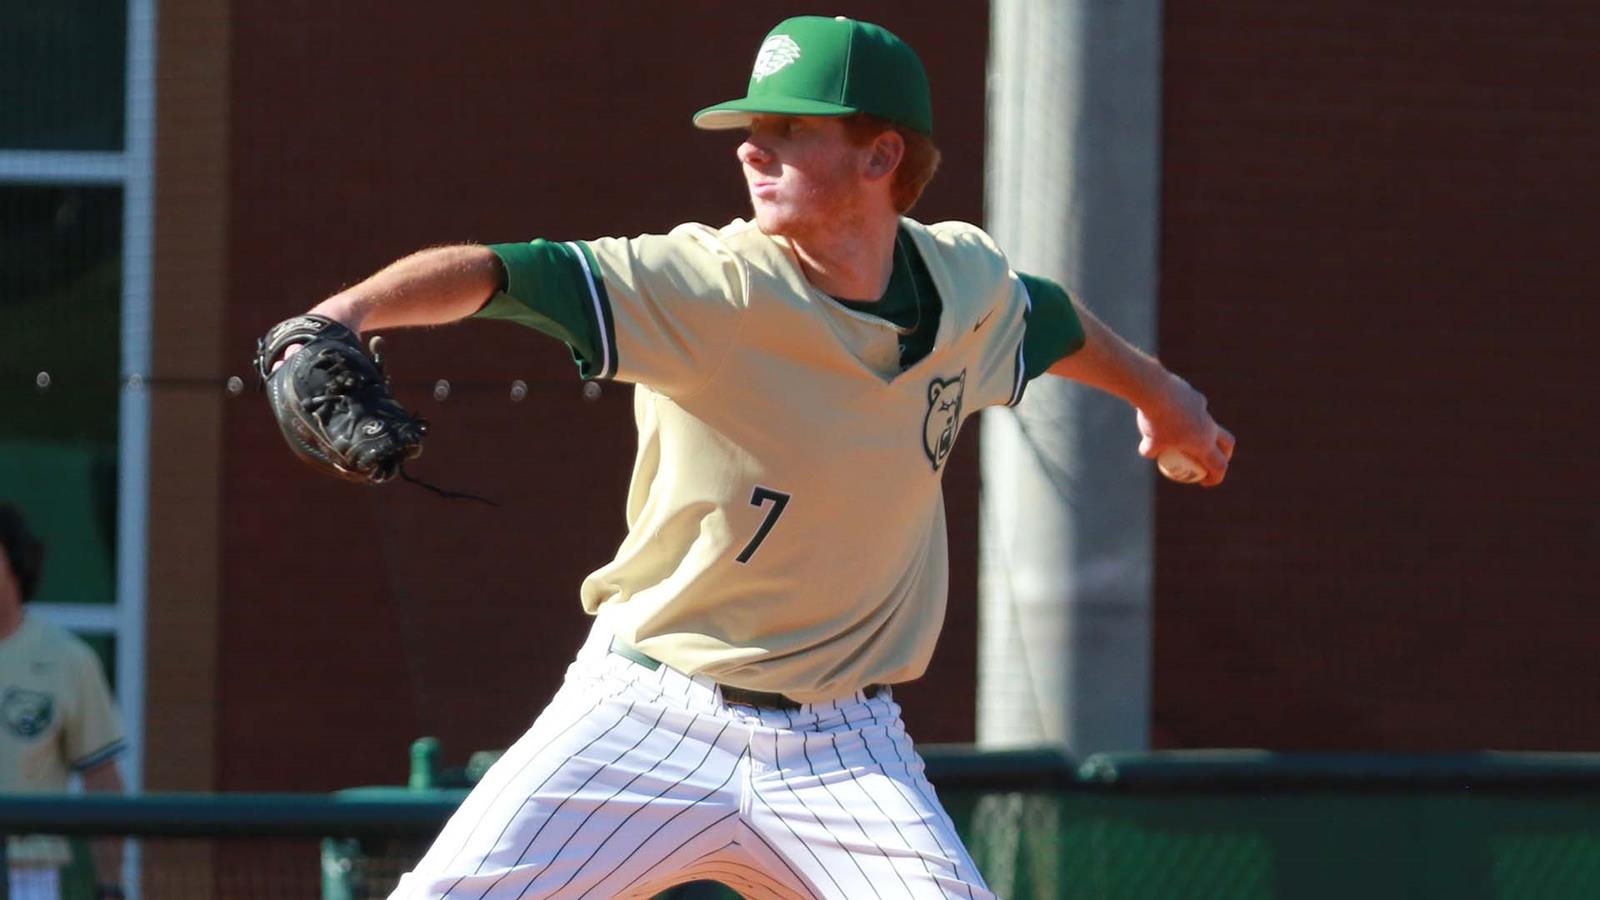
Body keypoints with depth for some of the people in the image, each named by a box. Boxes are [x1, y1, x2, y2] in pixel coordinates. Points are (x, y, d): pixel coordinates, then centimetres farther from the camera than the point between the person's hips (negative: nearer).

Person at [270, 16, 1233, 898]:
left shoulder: (968, 287, -1)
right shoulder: (710, 288, -17)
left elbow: (1050, 319, 23)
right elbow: (492, 274, -29)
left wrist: (1160, 393, 43)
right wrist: (345, 315, -49)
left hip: (842, 749, 3)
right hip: (649, 717, -3)